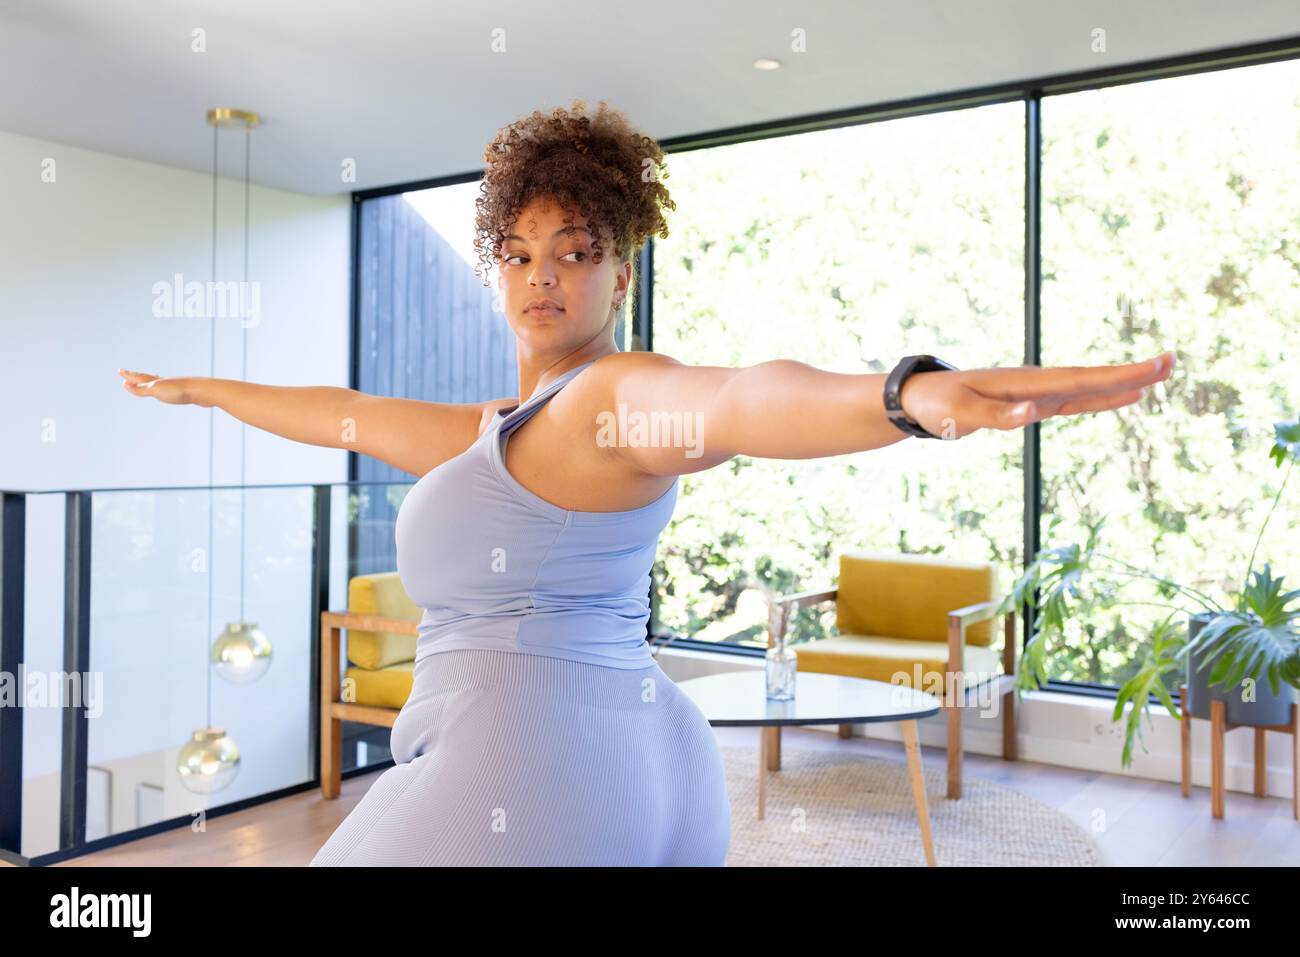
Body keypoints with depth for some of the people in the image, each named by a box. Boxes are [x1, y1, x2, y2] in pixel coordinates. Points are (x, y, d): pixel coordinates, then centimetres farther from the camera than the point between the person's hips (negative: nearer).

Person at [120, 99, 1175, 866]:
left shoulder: (618, 396, -11)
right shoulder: (501, 428, 16)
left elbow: (738, 399, -33)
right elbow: (345, 414, 28)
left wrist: (915, 392, -53)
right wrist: (206, 390, 41)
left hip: (525, 764, -9)